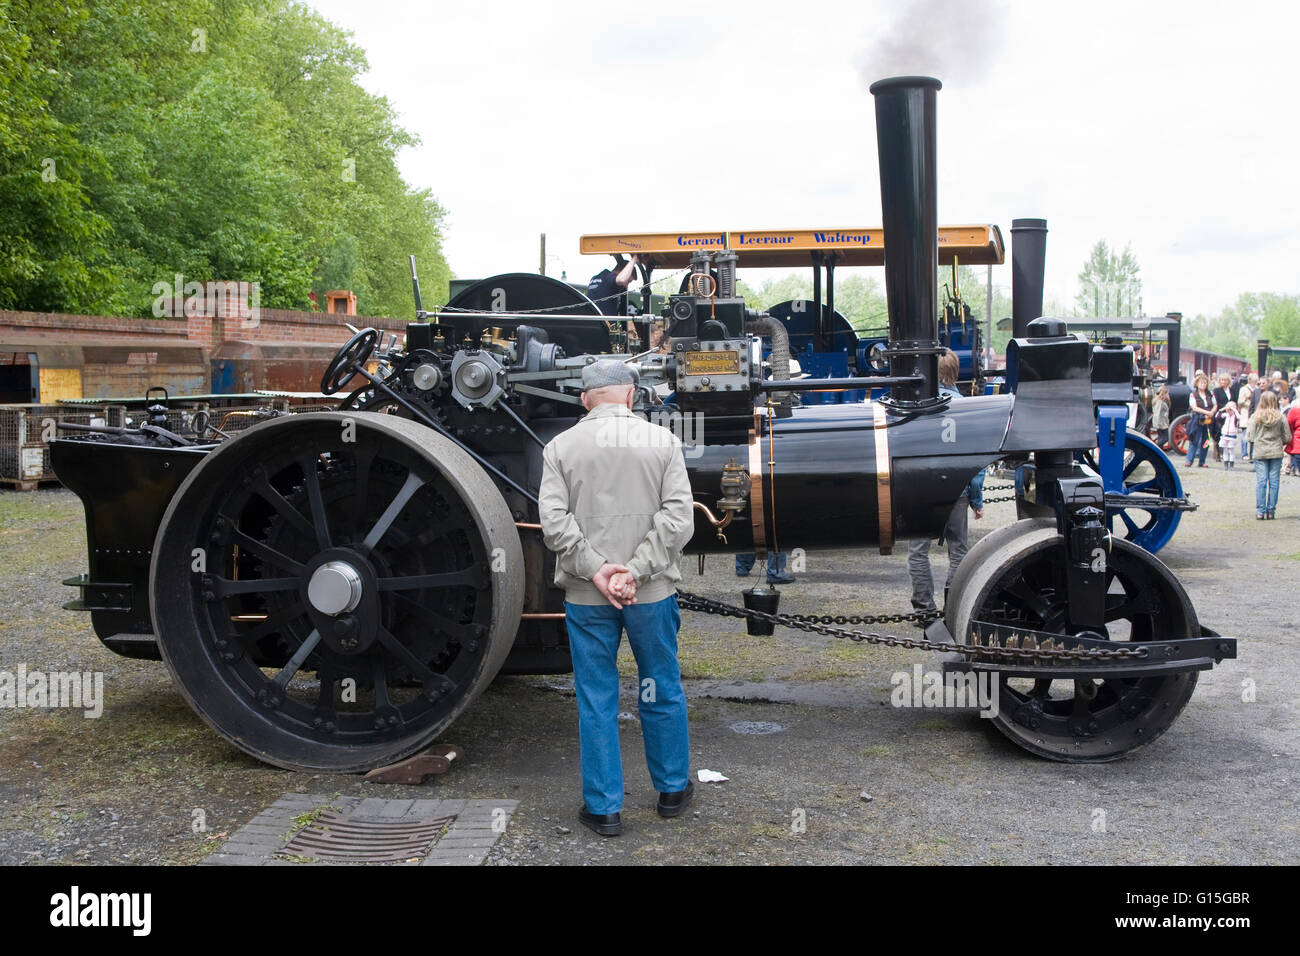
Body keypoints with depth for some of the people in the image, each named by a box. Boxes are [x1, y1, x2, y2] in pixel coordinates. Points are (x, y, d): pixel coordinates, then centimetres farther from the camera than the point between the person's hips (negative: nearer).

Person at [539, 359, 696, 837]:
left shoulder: (561, 447, -1)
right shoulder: (662, 441, -1)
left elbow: (555, 522, -11)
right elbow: (678, 517, -10)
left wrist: (595, 570, -11)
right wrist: (636, 572, -13)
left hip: (586, 597, 0)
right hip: (652, 593, 1)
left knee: (596, 701, 8)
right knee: (662, 691, 16)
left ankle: (603, 807, 16)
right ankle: (672, 789, 30)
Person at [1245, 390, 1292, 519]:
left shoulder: (1255, 417, -6)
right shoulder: (1280, 417, -5)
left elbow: (1250, 436, -6)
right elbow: (1287, 437, -1)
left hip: (1260, 453, 0)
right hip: (1276, 452, 0)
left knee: (1261, 482, 2)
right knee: (1274, 482, 6)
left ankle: (1260, 511, 1)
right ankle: (1271, 511, 9)